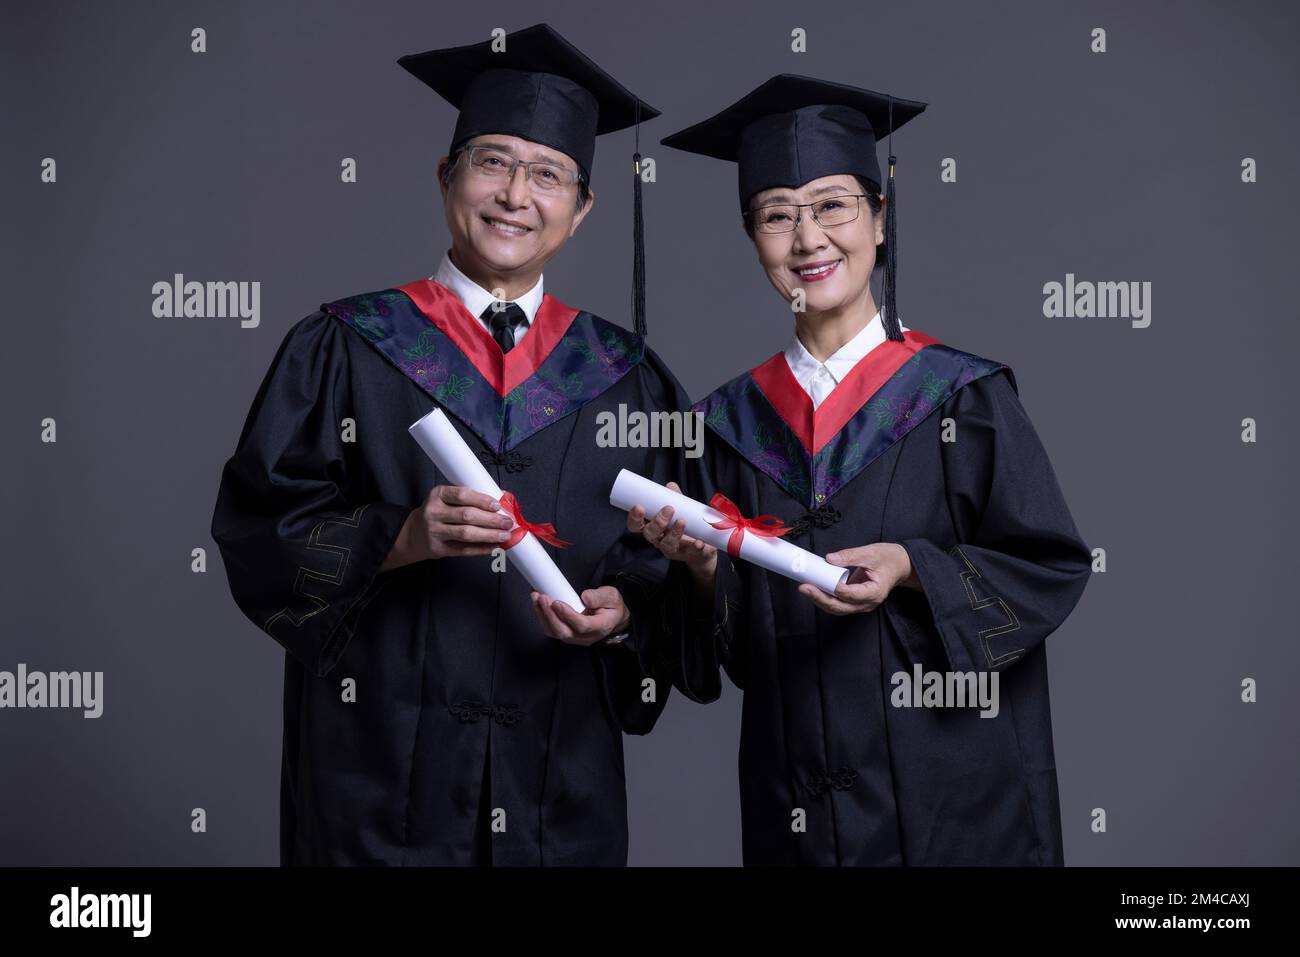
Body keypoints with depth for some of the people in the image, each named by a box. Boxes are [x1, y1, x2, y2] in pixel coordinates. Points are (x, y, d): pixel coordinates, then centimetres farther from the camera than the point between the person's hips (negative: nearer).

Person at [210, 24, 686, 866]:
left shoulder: (623, 376, 7)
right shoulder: (346, 348, 1)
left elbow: (670, 561, 8)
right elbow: (257, 530, -4)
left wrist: (622, 609, -12)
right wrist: (403, 538, -18)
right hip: (384, 761, -2)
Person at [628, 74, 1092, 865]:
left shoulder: (962, 395, -5)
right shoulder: (733, 421, 4)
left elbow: (1052, 569, -7)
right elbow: (732, 643, 5)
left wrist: (911, 569, -20)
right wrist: (700, 567, -15)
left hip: (953, 785, -3)